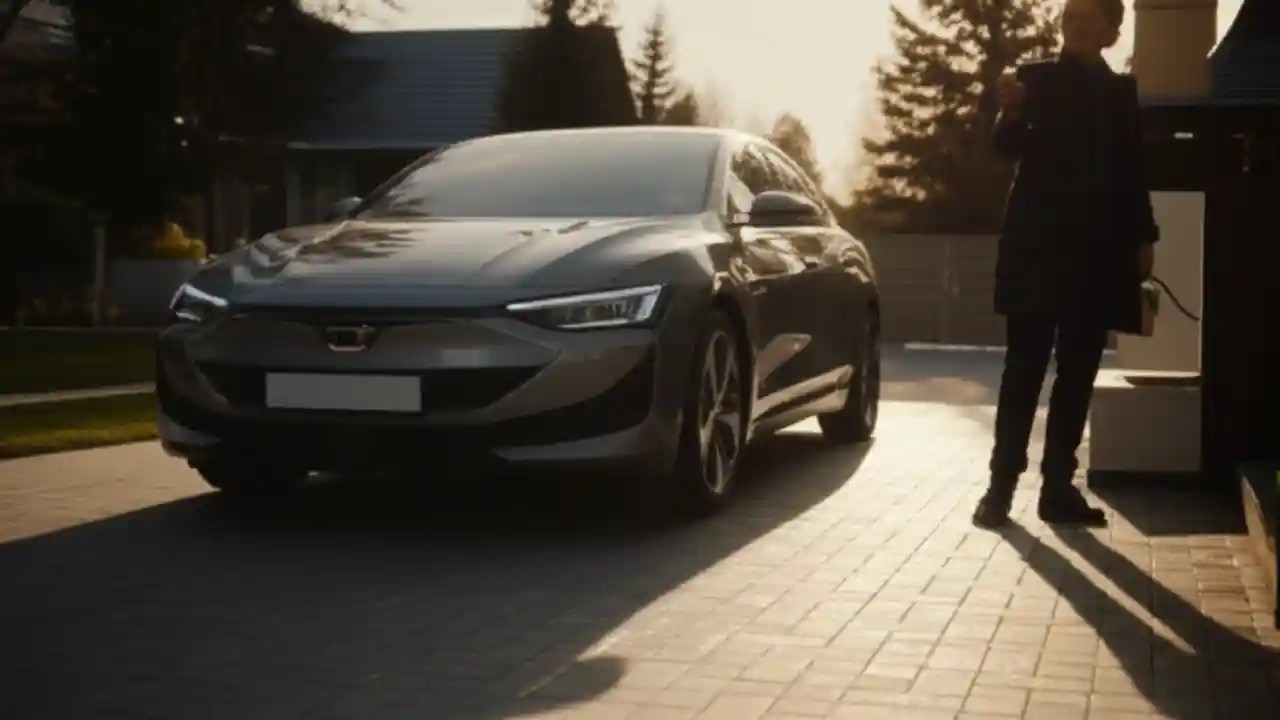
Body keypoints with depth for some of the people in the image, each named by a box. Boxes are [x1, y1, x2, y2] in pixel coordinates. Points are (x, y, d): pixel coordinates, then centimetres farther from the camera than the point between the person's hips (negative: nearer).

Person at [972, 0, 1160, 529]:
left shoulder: (1122, 92, 13)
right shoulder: (1036, 78, 4)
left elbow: (1133, 171, 14)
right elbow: (1007, 147, -8)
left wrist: (1143, 238, 6)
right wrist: (1011, 114, -28)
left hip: (1096, 249, 3)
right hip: (1038, 244, -3)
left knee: (1077, 371, 3)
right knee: (1025, 365, -6)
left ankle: (1059, 487, 6)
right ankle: (1002, 483, -5)